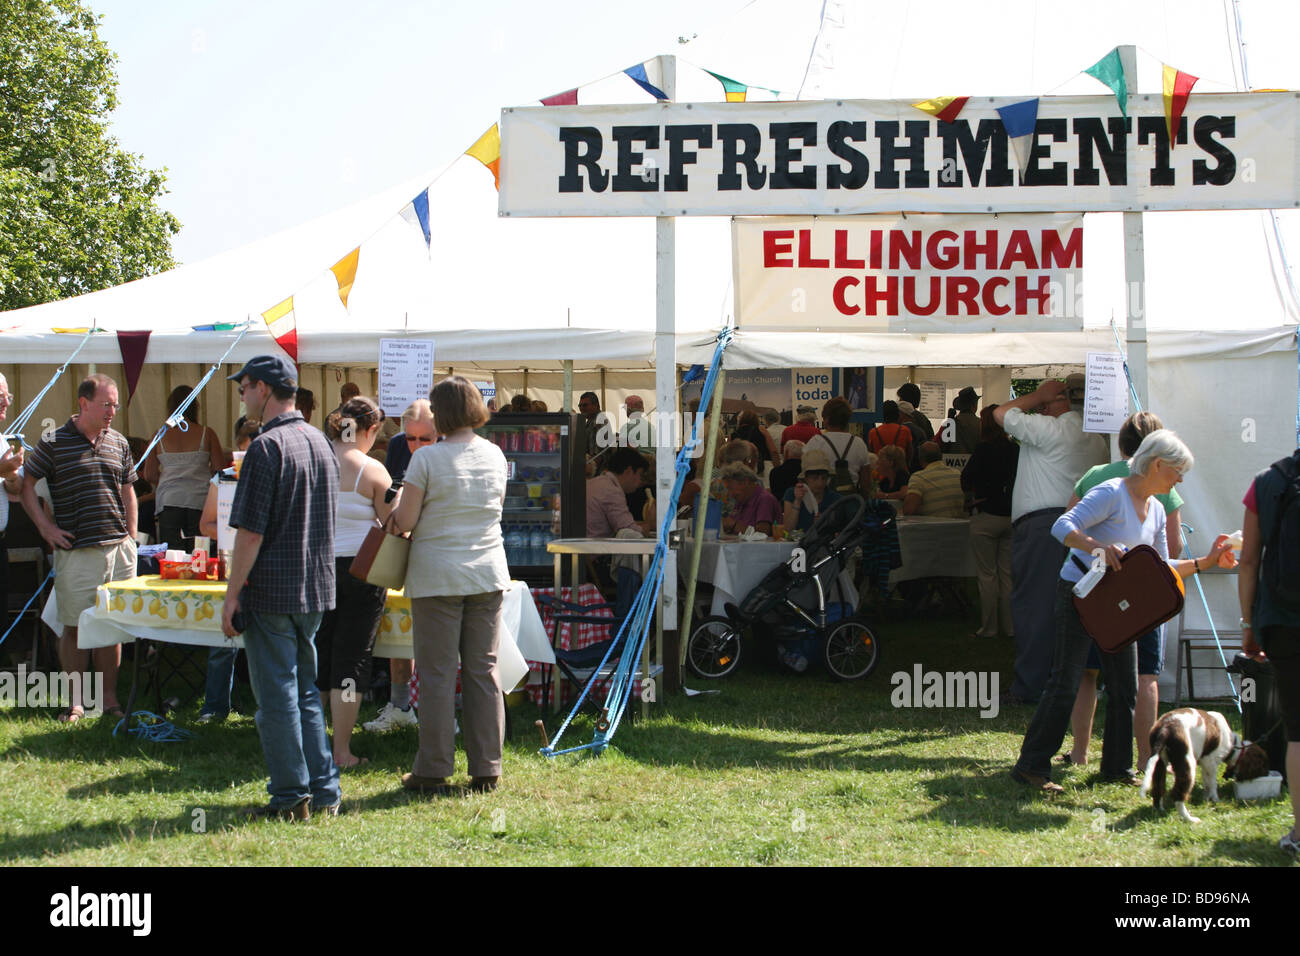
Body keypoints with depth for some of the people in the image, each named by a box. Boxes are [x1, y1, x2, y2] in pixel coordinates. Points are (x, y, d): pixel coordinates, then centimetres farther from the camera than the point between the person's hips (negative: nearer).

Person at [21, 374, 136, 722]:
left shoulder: (119, 444, 11)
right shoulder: (54, 444, -3)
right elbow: (26, 485, 1)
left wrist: (131, 536, 12)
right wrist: (46, 528, -5)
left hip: (118, 547, 4)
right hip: (76, 550, -4)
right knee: (74, 627, 0)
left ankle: (110, 699, 14)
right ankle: (75, 703, 8)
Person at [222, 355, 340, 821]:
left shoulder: (267, 447, -16)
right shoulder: (320, 443, 10)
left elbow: (251, 532, -18)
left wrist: (232, 594, -12)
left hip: (271, 591, -8)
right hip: (315, 589, 8)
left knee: (276, 697, 0)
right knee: (305, 692, 15)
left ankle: (292, 796, 3)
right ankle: (324, 792, 15)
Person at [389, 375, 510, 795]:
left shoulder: (427, 458, -11)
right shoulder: (495, 455, 4)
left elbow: (404, 521, -10)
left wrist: (395, 512, 11)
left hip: (437, 575, -4)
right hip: (488, 572, 4)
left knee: (437, 673, 1)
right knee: (483, 670, 8)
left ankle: (433, 771, 4)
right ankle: (486, 769, 10)